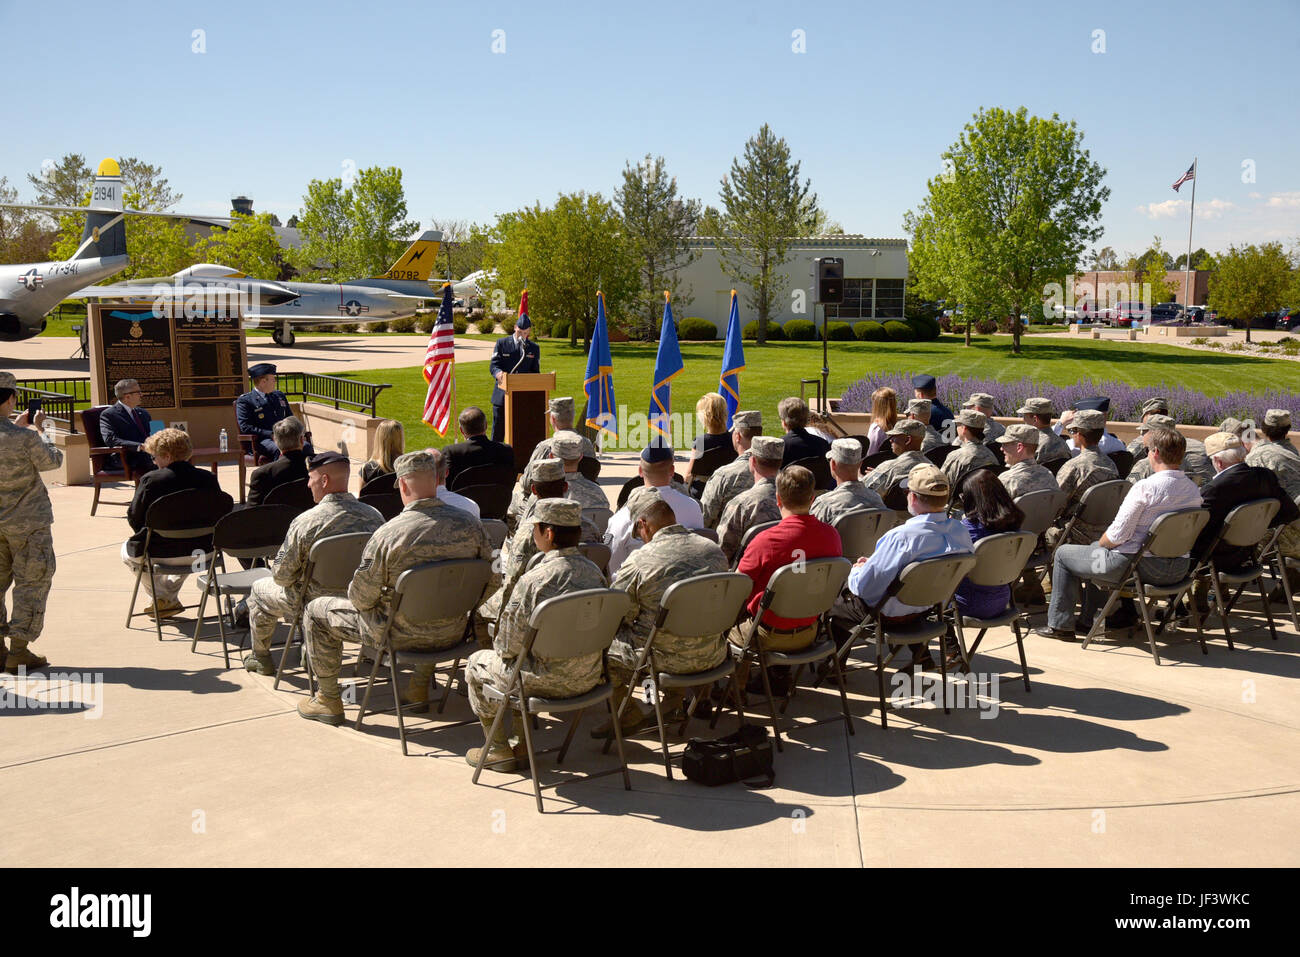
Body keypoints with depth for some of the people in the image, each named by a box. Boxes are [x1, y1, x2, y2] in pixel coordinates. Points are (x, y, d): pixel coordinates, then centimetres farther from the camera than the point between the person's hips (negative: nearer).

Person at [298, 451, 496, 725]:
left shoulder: (387, 534, -23)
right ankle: (420, 686, 42)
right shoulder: (469, 524, -10)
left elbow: (361, 599, -15)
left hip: (400, 637, -4)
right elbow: (491, 580, 0)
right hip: (454, 633, 5)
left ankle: (329, 701, 26)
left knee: (315, 611, 17)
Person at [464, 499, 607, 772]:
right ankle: (521, 743, 35)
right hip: (589, 678, 7)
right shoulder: (593, 572, -2)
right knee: (524, 662, 33)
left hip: (548, 682, -6)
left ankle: (499, 750, 28)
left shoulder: (533, 580, -22)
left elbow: (508, 646, -16)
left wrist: (499, 646, 9)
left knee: (477, 663, 19)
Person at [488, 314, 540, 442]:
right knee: (498, 429, 5)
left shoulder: (534, 348, 10)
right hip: (503, 394, -1)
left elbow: (535, 371, 10)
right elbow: (493, 365, -4)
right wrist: (498, 373, -28)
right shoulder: (502, 343, 3)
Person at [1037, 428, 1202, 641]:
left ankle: (1060, 624, 20)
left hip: (1136, 567, -8)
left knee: (1063, 554, 14)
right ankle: (1088, 620, 41)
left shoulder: (1146, 487, -21)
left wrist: (1100, 544, 3)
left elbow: (1118, 534, -20)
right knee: (1097, 549, 34)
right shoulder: (1194, 490, 2)